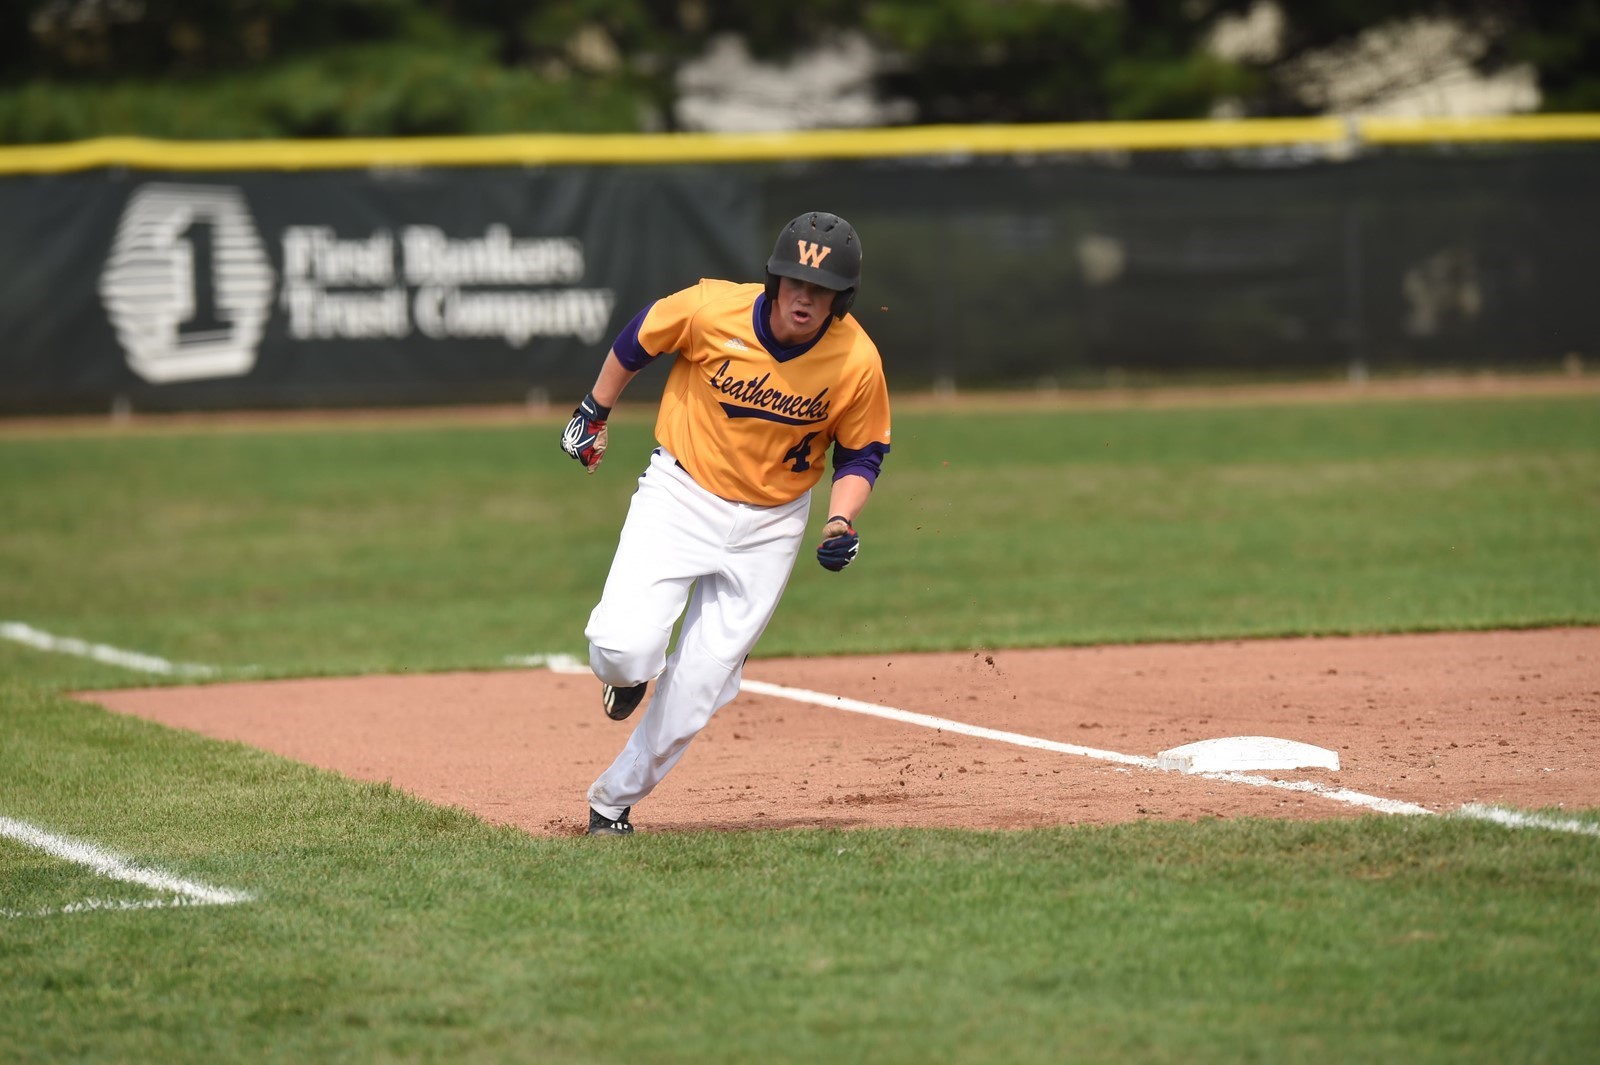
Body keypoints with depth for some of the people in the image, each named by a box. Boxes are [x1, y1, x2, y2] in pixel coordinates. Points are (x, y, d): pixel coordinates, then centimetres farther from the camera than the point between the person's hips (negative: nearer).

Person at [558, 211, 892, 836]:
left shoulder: (857, 362, -17)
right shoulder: (712, 310, -21)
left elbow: (862, 454, 0)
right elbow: (639, 339, 0)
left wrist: (841, 523, -17)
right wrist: (594, 413, 11)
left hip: (771, 526, 1)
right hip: (681, 495, -1)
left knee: (696, 690, 0)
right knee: (624, 646, -20)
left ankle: (613, 802, 21)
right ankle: (628, 673, 19)